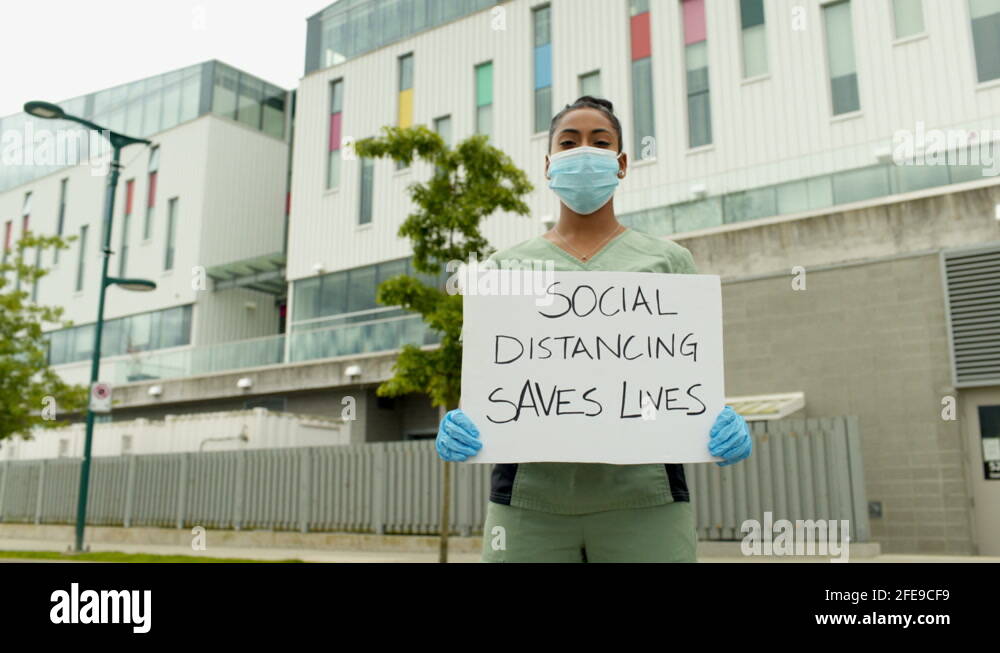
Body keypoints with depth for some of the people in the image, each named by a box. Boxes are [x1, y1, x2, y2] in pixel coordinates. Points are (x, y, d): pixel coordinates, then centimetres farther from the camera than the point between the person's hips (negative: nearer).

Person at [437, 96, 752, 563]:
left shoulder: (668, 260, 14)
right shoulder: (506, 266, 15)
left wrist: (720, 421, -12)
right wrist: (462, 423, -11)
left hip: (643, 499, 0)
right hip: (529, 499, 1)